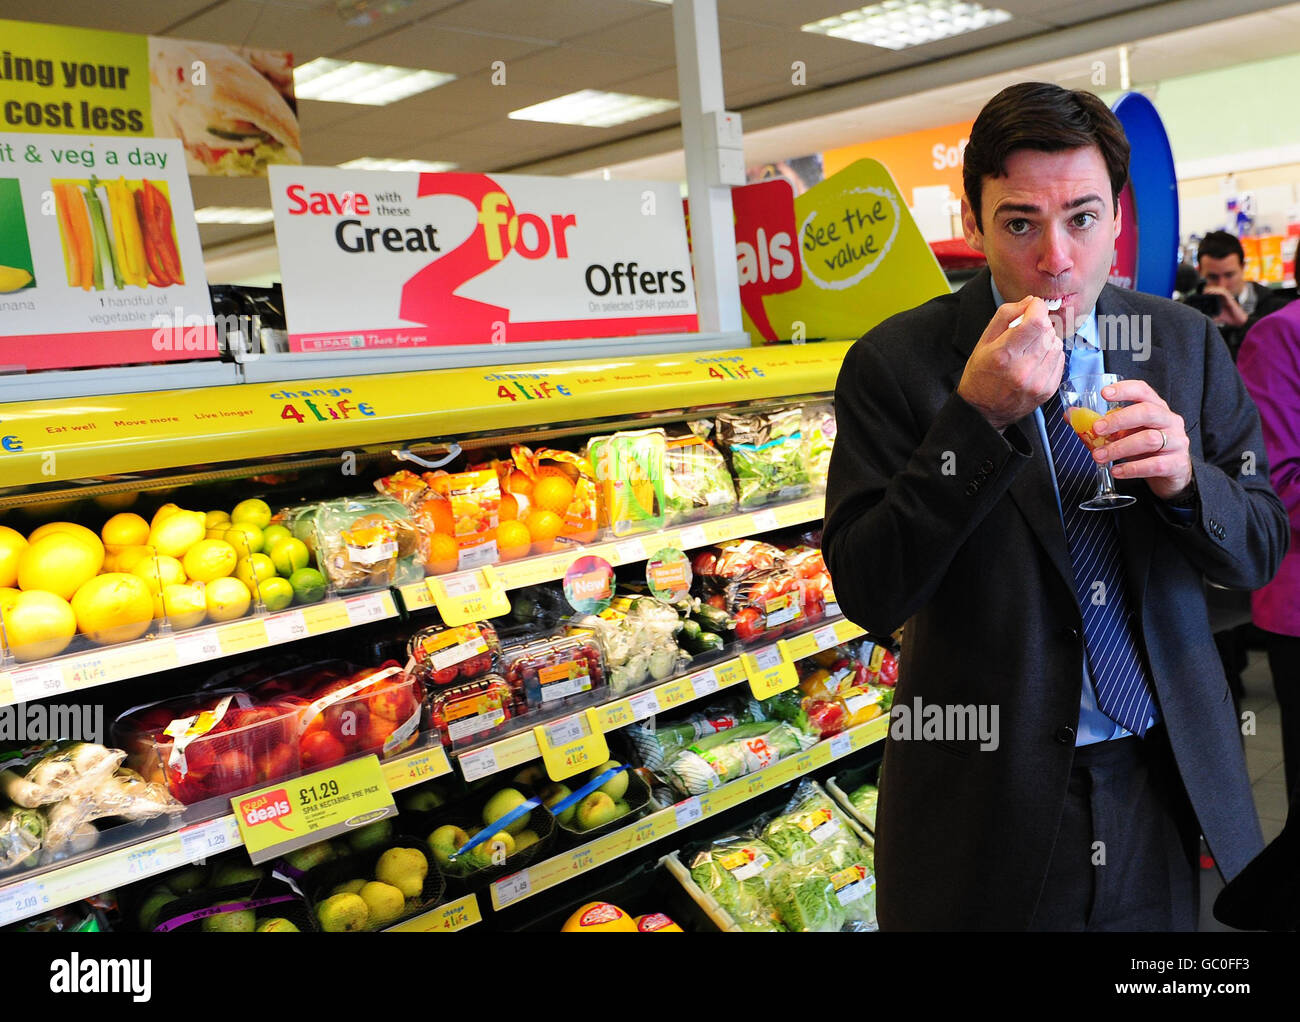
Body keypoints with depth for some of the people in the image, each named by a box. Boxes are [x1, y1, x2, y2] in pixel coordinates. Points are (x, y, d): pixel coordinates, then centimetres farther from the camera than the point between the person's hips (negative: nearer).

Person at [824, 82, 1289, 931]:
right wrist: (978, 416, -27)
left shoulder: (1187, 343, -1)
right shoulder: (895, 364, -13)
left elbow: (1261, 551, 2)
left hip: (1165, 780, 4)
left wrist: (1183, 476, -19)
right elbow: (868, 596, -18)